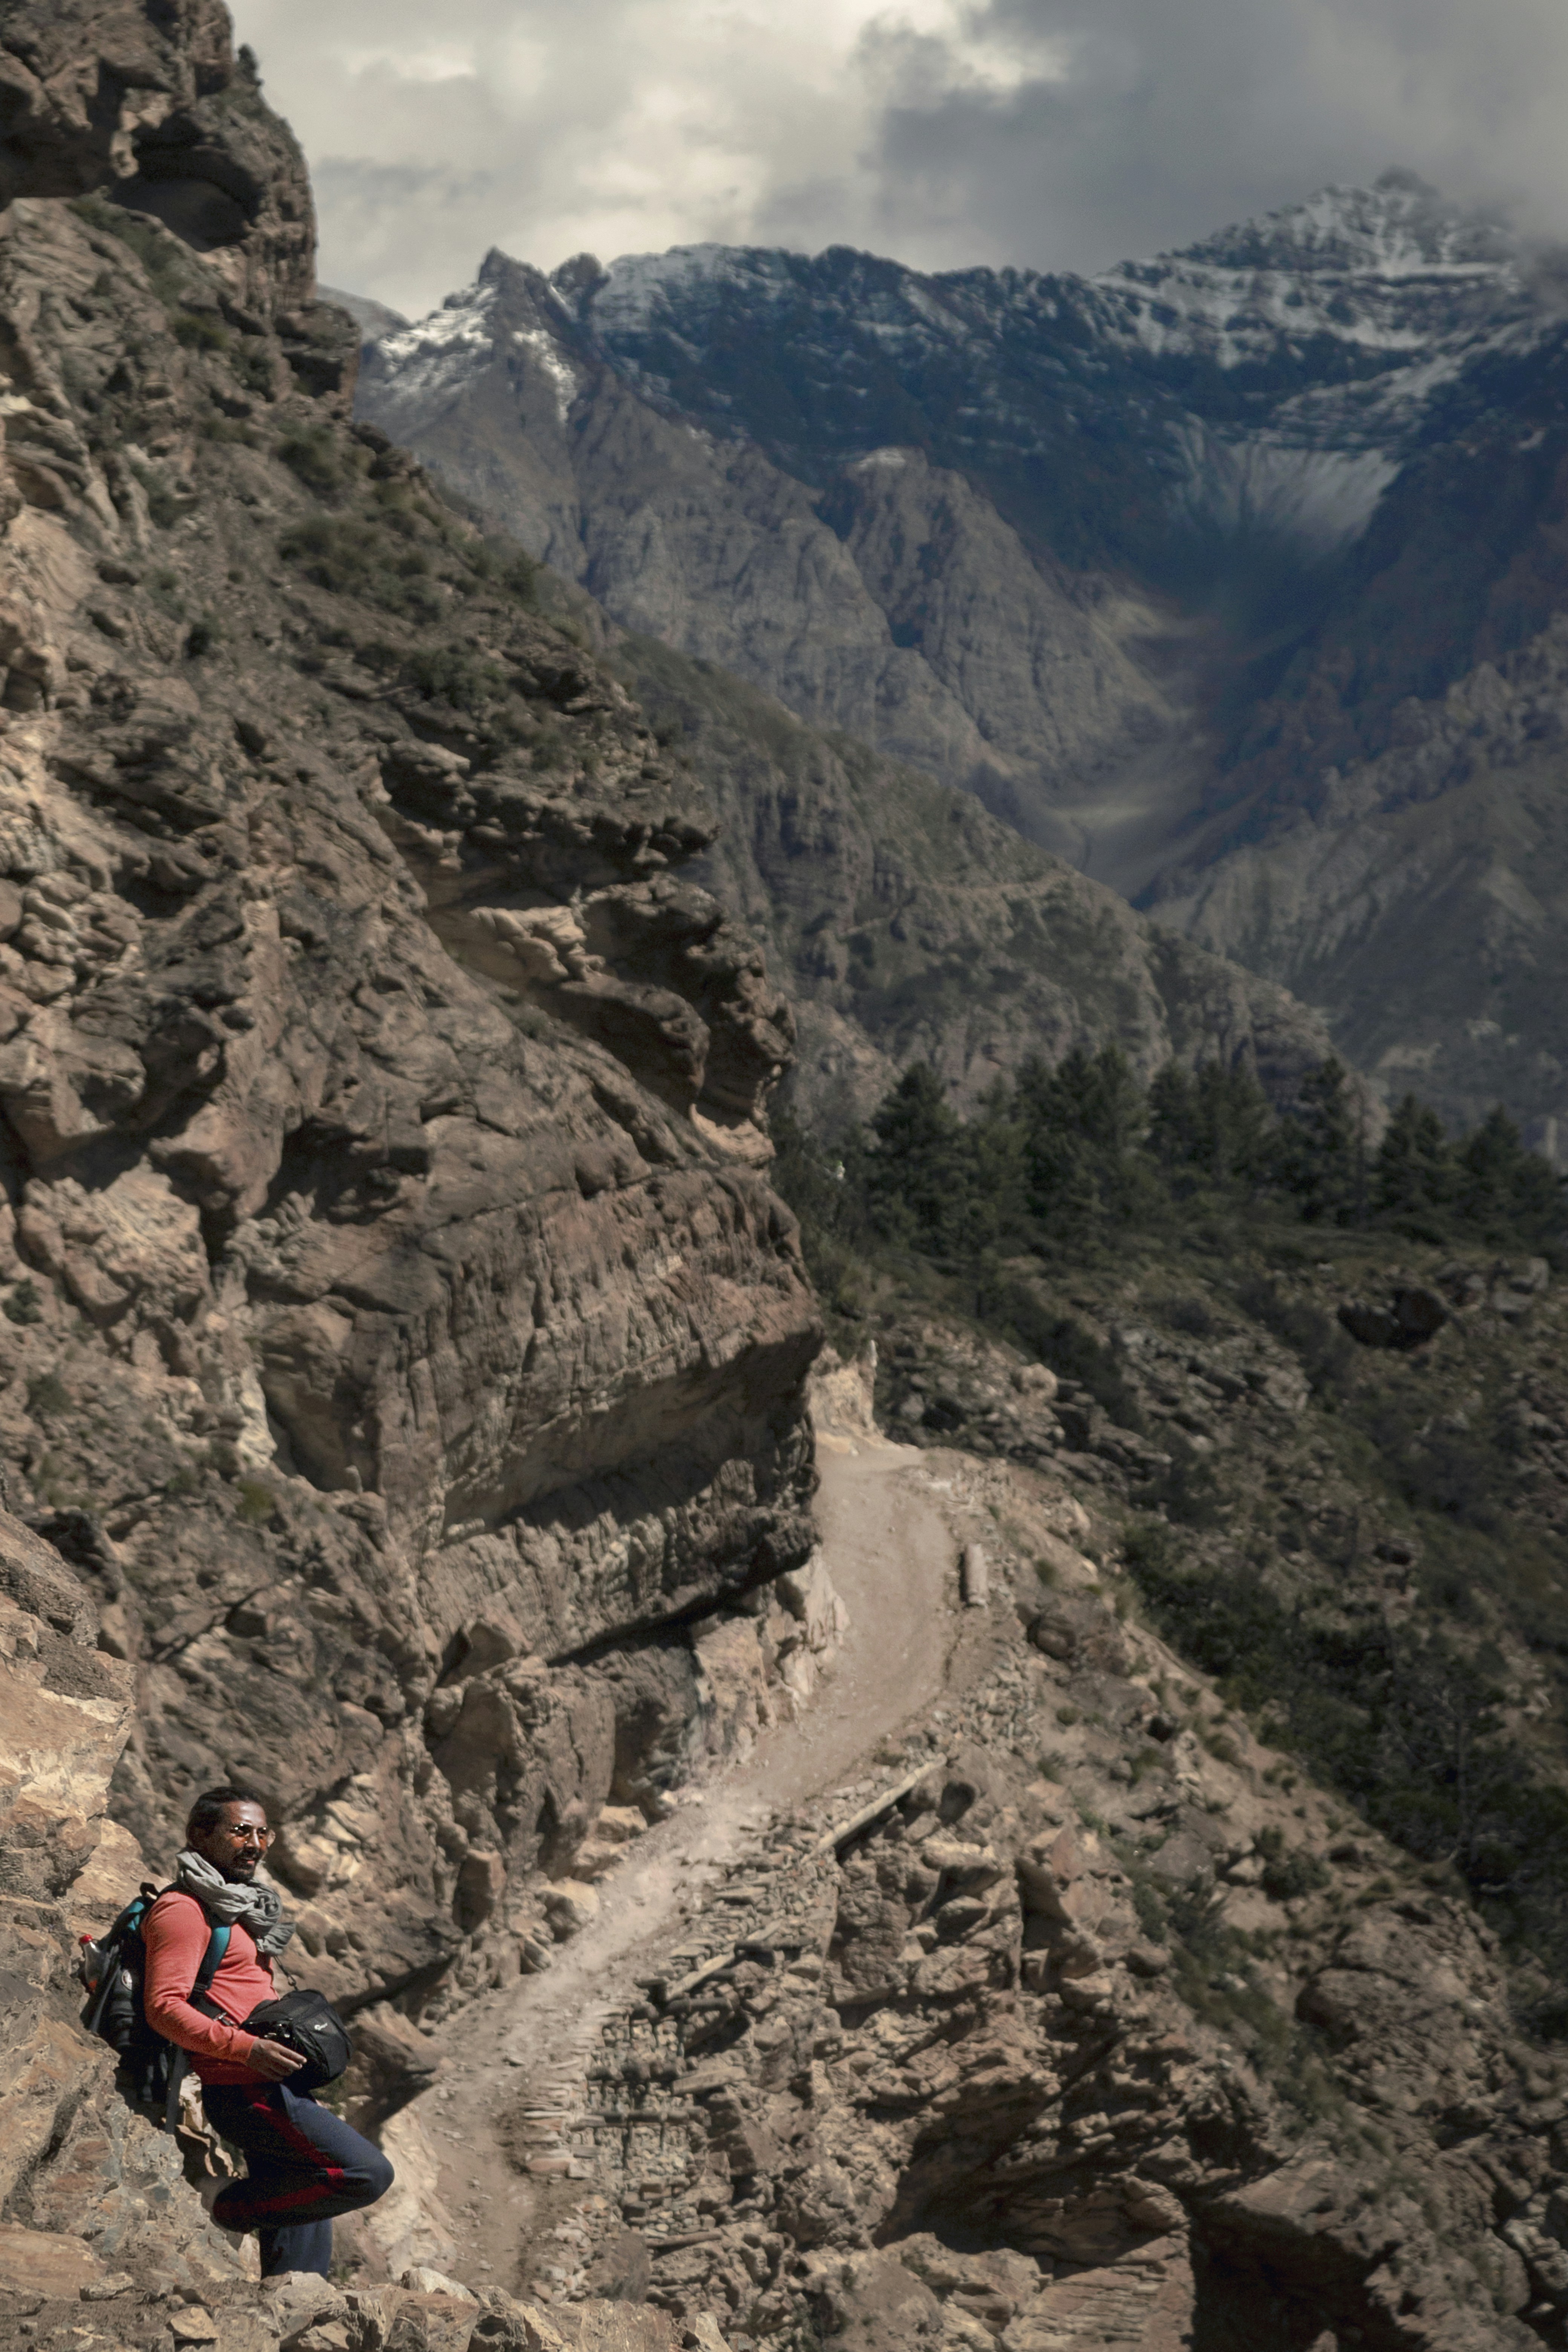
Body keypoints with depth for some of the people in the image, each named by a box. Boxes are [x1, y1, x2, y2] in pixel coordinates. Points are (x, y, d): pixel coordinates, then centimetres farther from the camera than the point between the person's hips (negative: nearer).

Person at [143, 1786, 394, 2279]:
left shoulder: (236, 1906, 22)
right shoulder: (184, 1909, -9)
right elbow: (164, 2008, -19)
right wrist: (247, 2048, -27)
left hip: (270, 2087, 10)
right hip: (242, 2090, -10)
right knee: (369, 2173, -16)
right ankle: (238, 2206, -4)